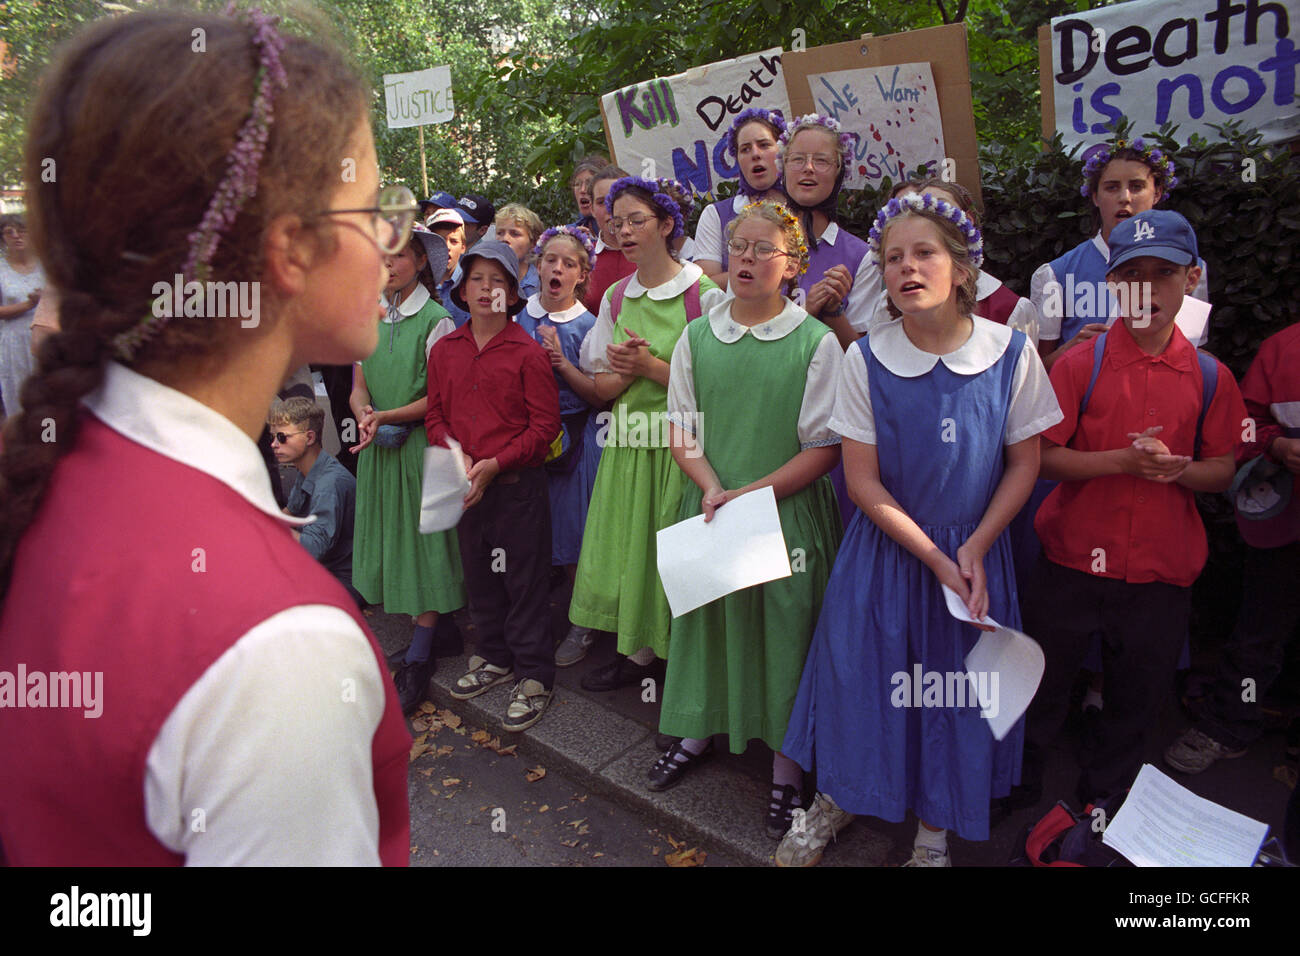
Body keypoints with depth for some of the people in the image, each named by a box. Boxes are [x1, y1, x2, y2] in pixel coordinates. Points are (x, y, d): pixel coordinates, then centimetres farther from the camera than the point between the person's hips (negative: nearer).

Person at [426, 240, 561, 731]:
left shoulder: (528, 352, -8)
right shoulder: (444, 350, 7)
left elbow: (545, 425, -10)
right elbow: (436, 415, 12)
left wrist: (494, 464, -16)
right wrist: (455, 452, -7)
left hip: (517, 484, -5)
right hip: (464, 485, 5)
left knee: (524, 580, 2)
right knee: (479, 576, 17)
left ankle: (534, 676, 16)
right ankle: (494, 658, 36)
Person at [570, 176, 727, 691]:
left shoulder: (705, 292, -9)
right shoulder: (615, 297, 9)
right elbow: (603, 386, 10)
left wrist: (652, 366, -17)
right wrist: (626, 370, -12)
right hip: (628, 444, 6)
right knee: (626, 546, 10)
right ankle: (639, 652, 27)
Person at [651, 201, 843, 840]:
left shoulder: (817, 343, -7)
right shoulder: (696, 338, 4)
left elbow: (825, 447, -8)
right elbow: (682, 429, 6)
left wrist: (750, 494, -15)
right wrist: (712, 488, -11)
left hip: (788, 511, -3)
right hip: (710, 507, 3)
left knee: (784, 630, 5)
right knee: (707, 618, 14)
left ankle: (786, 768, 25)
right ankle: (700, 731, 38)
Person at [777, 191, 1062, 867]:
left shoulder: (1012, 353, -9)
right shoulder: (865, 361, -11)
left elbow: (1025, 462, -1)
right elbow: (863, 480, -10)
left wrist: (975, 549, -11)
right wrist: (933, 556, -13)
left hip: (975, 551, 1)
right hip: (884, 549, 0)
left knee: (957, 690, 10)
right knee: (858, 674, 9)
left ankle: (935, 825, 35)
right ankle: (839, 796, 37)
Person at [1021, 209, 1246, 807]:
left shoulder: (1210, 377, 1)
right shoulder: (1080, 364, -6)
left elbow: (1223, 469, 5)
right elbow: (1043, 457, -9)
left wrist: (1178, 469, -16)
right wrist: (1124, 460, -22)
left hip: (1163, 568, 2)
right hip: (1073, 560, -2)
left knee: (1136, 698, 17)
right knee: (1041, 683, 11)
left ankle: (1101, 799, 41)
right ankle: (1017, 785, 36)